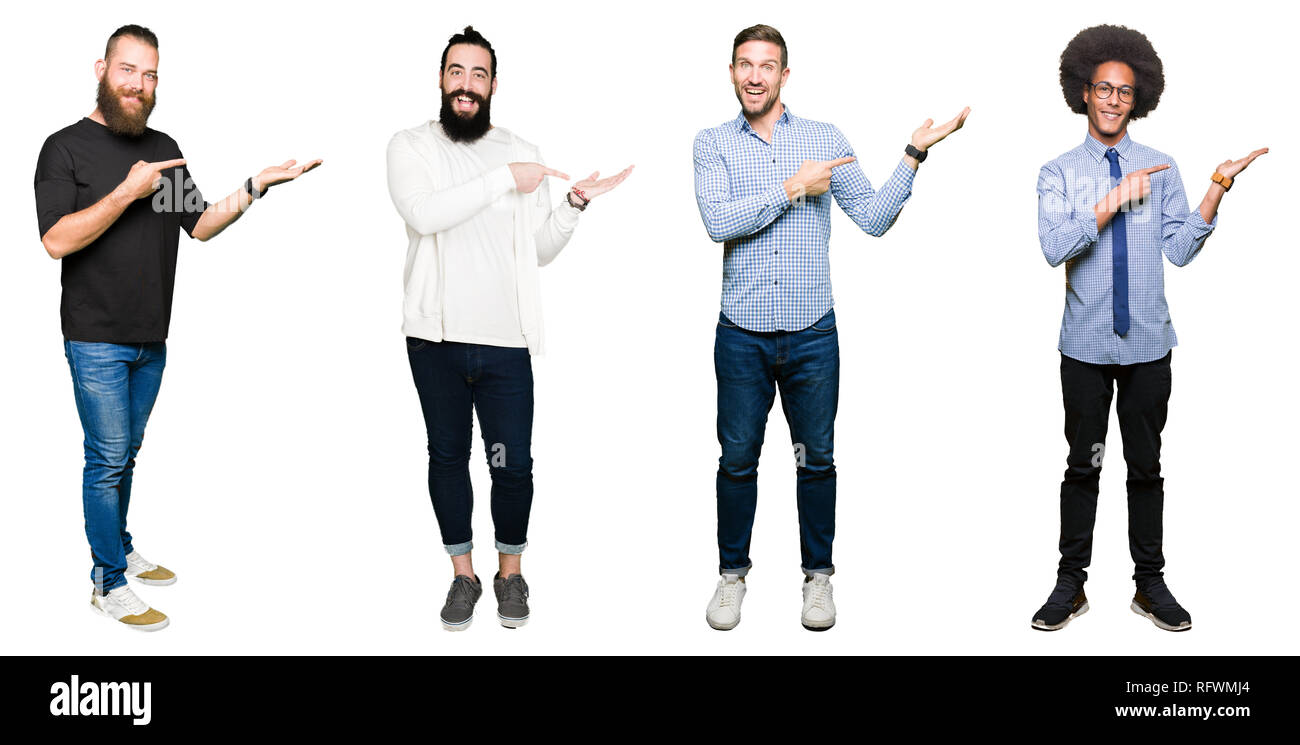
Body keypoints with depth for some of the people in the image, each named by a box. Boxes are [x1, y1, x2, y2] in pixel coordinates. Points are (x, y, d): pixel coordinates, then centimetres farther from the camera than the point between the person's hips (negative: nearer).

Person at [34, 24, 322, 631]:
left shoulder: (163, 148, 11)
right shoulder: (67, 147, -7)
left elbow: (200, 225, 14)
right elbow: (57, 240, -17)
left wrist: (255, 187, 3)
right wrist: (128, 192, -20)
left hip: (151, 338, 6)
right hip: (97, 339, -6)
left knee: (125, 455, 16)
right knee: (108, 458, -3)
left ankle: (120, 550, 29)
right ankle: (109, 584, 6)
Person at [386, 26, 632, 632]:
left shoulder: (522, 154, 9)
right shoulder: (410, 146, 3)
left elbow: (540, 251, 11)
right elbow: (423, 213, -18)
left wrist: (575, 203, -4)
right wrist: (505, 180, -18)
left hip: (505, 339, 1)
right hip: (436, 335, -1)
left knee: (513, 463, 2)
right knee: (447, 455, 11)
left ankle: (510, 571, 25)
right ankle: (462, 575, 27)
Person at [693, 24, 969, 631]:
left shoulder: (825, 139, 6)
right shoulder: (713, 144, 2)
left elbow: (873, 218, 3)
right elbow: (719, 222, -14)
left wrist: (913, 156, -6)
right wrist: (792, 189, -14)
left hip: (812, 334, 1)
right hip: (742, 335, -1)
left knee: (816, 458, 9)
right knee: (737, 459, 9)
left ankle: (817, 574, 25)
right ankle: (732, 573, 25)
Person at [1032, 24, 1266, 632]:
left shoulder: (1161, 168, 7)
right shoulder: (1059, 173, 1)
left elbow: (1180, 251, 0)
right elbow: (1054, 247, -15)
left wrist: (1217, 190, -9)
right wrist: (1115, 199, -20)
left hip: (1148, 343, 2)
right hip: (1086, 344, -1)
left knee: (1146, 466, 9)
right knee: (1082, 464, 6)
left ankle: (1150, 583, 21)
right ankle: (1071, 584, 16)